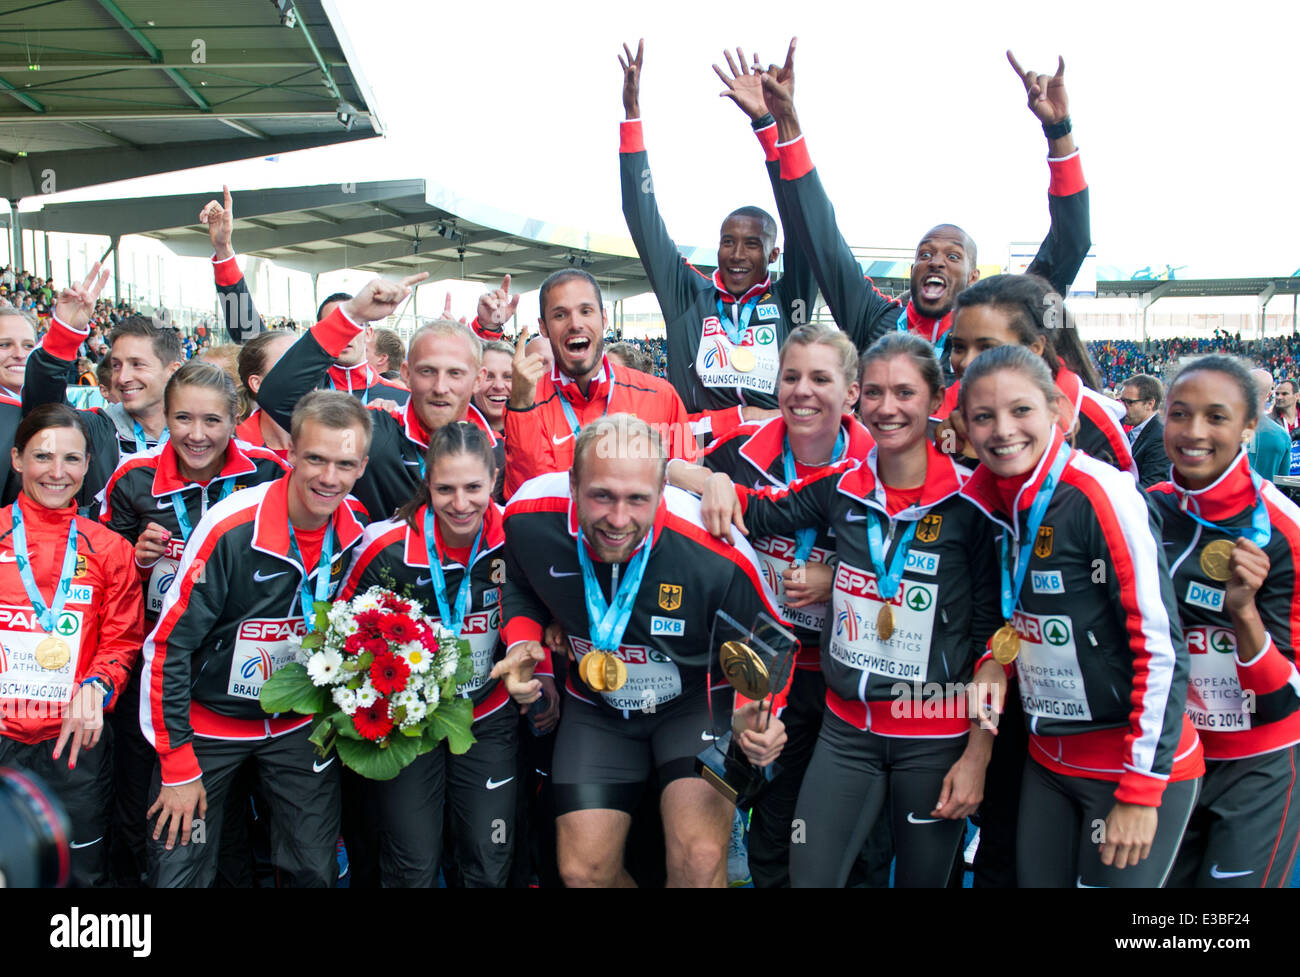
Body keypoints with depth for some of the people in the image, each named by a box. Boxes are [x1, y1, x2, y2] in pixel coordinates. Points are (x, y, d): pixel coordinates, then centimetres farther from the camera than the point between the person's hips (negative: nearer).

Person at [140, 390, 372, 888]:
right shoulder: (231, 529, -24)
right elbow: (168, 646, -18)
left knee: (316, 872, 9)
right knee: (179, 872, 2)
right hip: (209, 722, -3)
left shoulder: (358, 533, -10)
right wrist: (178, 765, -14)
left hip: (300, 726, 4)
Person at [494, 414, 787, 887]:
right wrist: (522, 643, -14)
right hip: (595, 707, 3)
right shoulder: (529, 519, -21)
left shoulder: (716, 555, -31)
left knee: (699, 859, -23)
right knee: (583, 869, 2)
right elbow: (519, 586, 5)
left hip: (695, 701, -3)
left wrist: (755, 716, -28)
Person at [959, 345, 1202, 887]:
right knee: (1035, 879, 14)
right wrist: (996, 658, -2)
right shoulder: (990, 498, 2)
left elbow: (1161, 646, -19)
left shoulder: (1098, 493, -19)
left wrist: (1141, 792, -18)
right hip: (1048, 759, 6)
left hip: (1138, 766, -6)